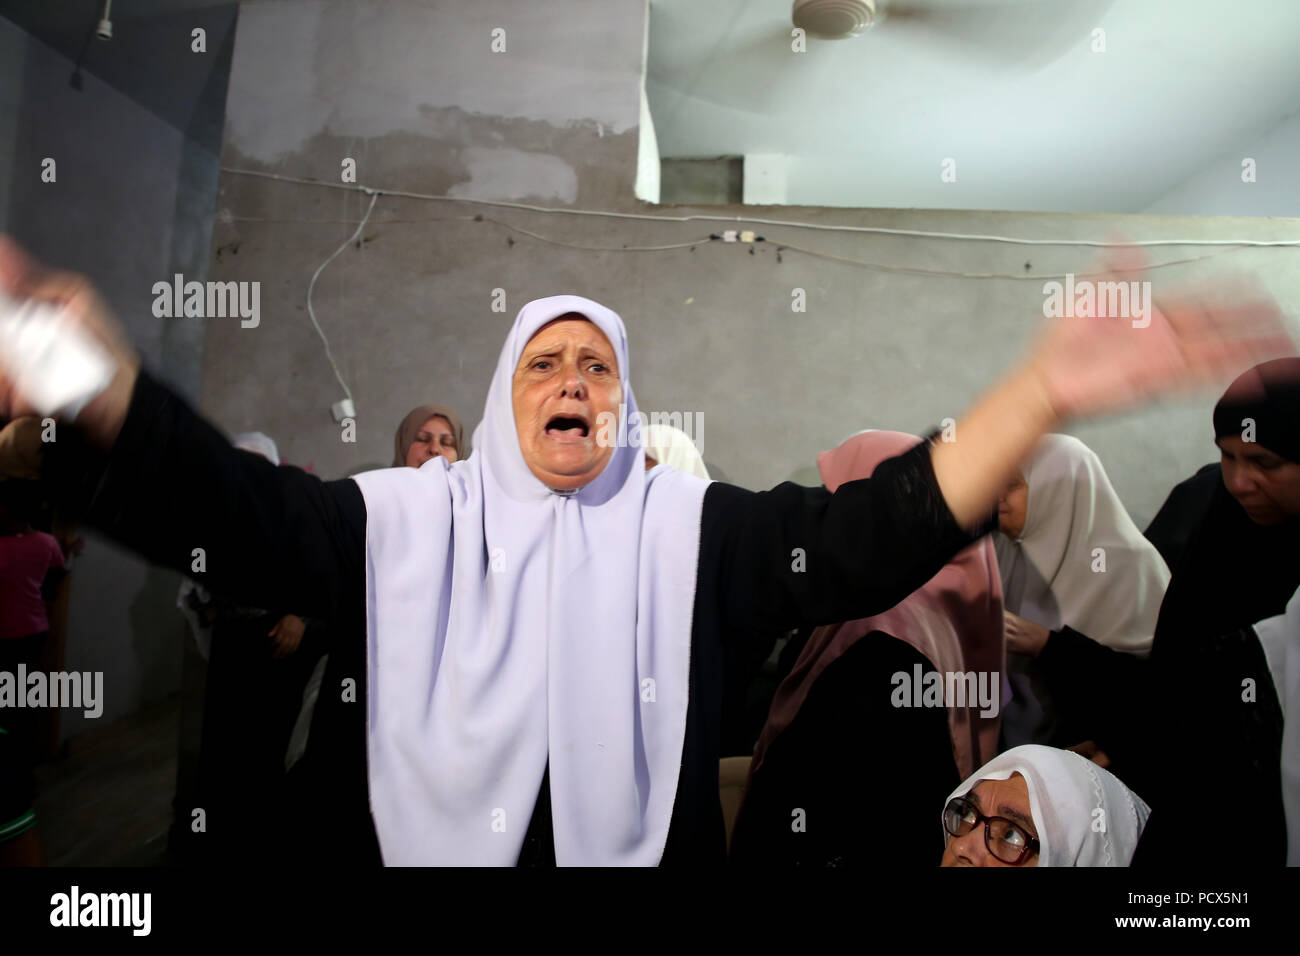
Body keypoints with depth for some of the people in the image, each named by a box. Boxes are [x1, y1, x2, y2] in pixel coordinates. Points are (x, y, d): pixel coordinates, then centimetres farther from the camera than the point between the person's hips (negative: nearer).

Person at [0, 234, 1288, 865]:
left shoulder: (686, 524, -8)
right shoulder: (411, 517, -5)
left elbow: (860, 539, -19)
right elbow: (240, 516, -16)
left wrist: (1037, 394, -33)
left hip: (649, 847, 0)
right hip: (443, 844, 1)